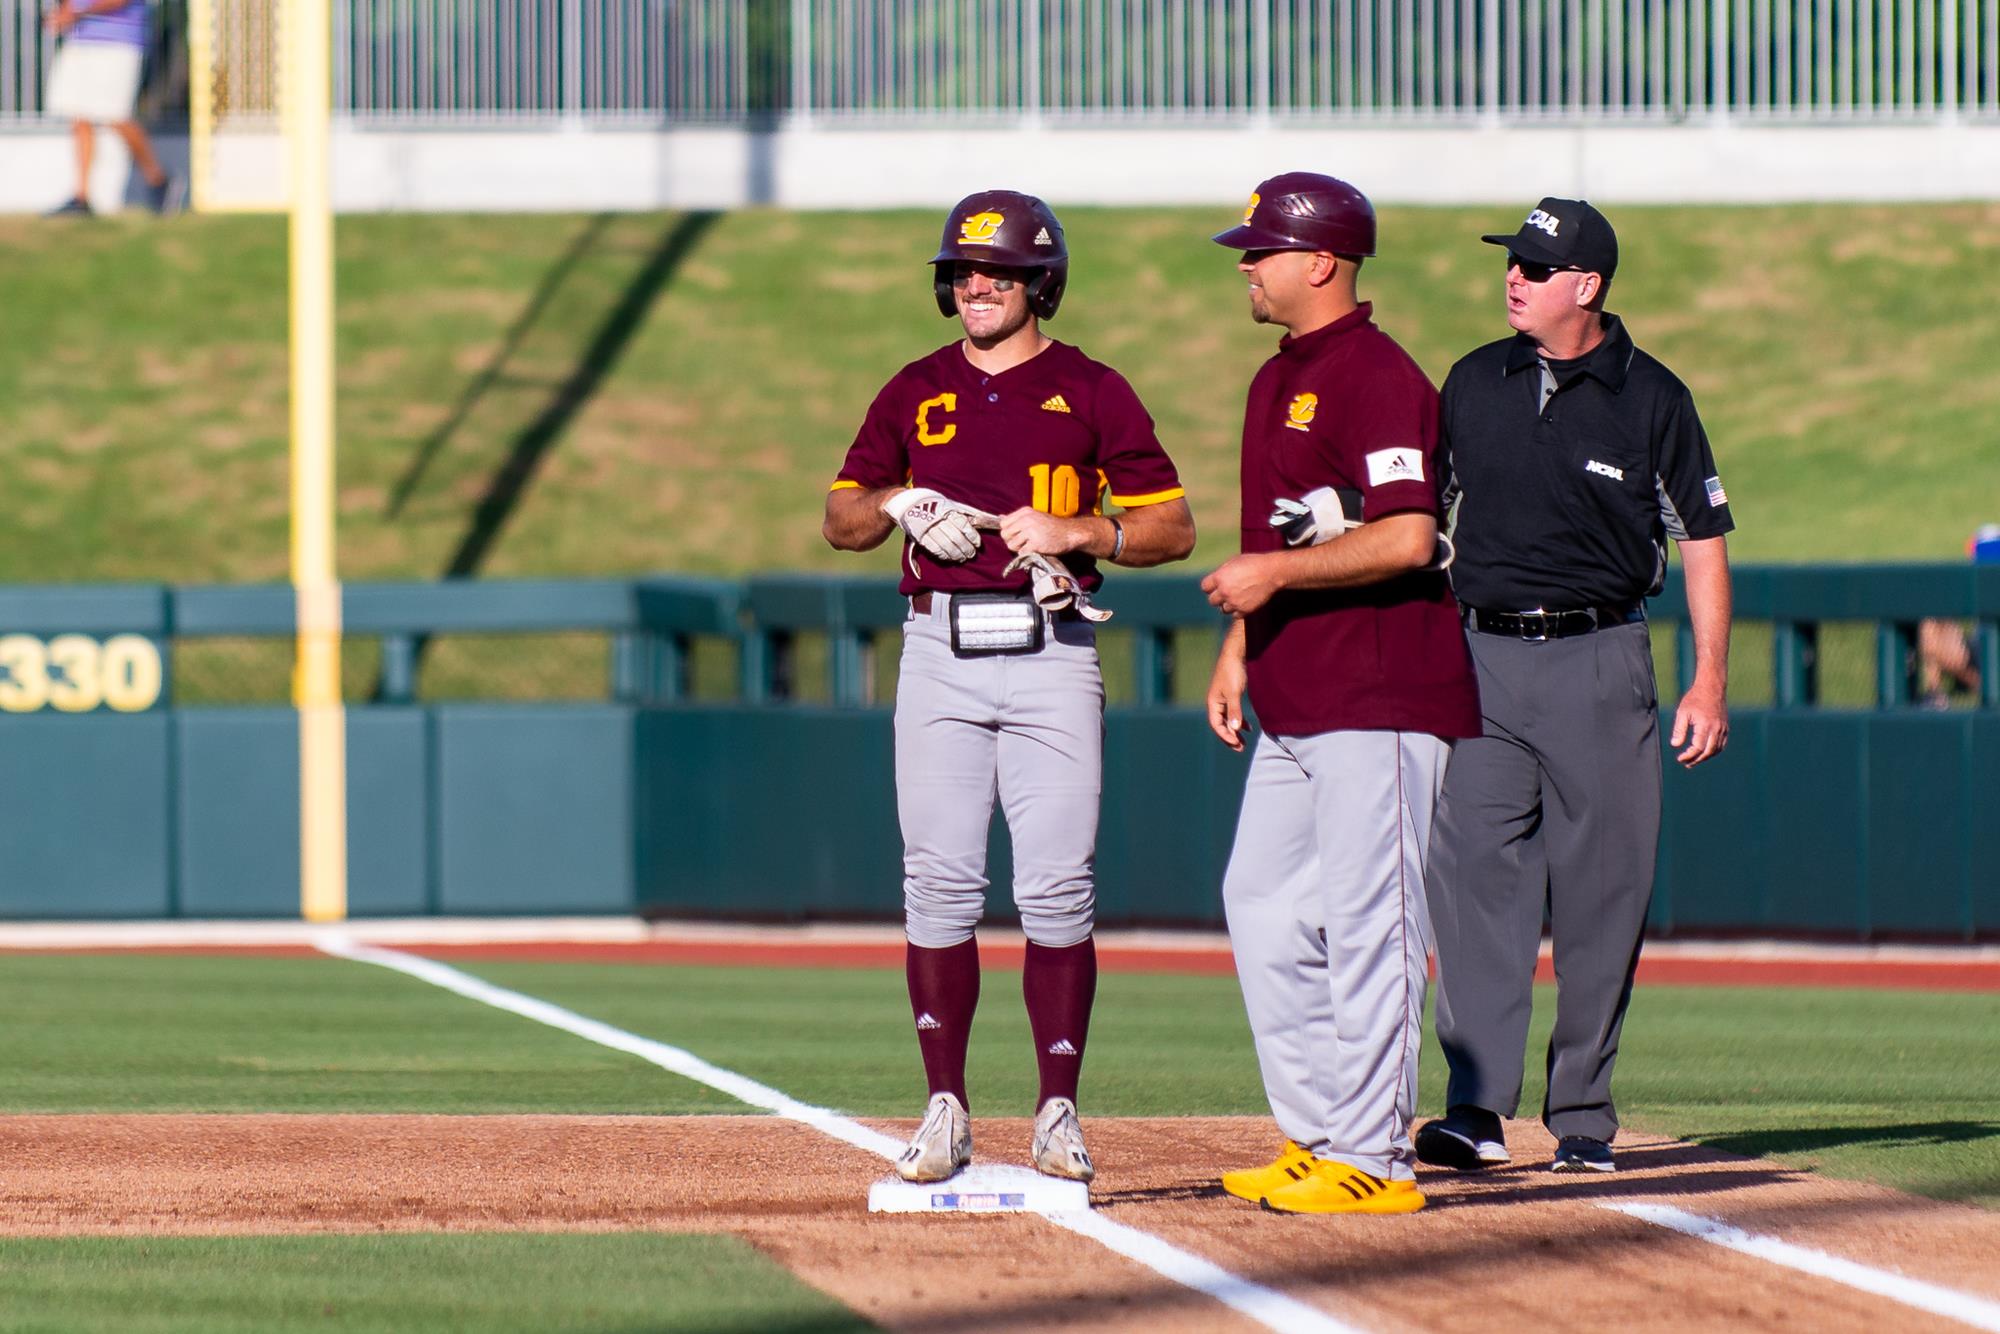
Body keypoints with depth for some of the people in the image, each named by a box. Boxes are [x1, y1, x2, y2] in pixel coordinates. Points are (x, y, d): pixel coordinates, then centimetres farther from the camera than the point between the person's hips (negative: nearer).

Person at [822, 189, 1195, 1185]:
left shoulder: (1091, 392, 6)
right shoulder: (915, 392, 14)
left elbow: (1172, 527, 3)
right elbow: (841, 520, 15)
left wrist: (1077, 529, -14)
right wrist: (899, 505, -6)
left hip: (1050, 654, -2)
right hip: (940, 650, 2)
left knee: (1057, 893, -6)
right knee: (939, 887, -2)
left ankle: (1058, 1114, -2)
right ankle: (946, 1110, 3)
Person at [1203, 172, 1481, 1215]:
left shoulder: (1378, 377, -13)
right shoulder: (1278, 381, 18)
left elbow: (1406, 539, -22)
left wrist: (1278, 573, -17)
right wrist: (1238, 646, 18)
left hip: (1381, 699, -10)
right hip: (1295, 700, 10)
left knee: (1364, 921, -9)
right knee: (1262, 907, 11)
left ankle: (1373, 1159, -7)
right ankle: (1315, 1136, 17)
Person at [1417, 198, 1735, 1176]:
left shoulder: (1651, 397, -1)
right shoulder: (1474, 383, 8)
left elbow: (1702, 536, 1)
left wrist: (1709, 681, -5)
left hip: (1600, 664, -2)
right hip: (1484, 661, 2)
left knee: (1601, 894, 0)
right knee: (1473, 880, -9)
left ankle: (1582, 1115, 8)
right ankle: (1476, 1108, -12)